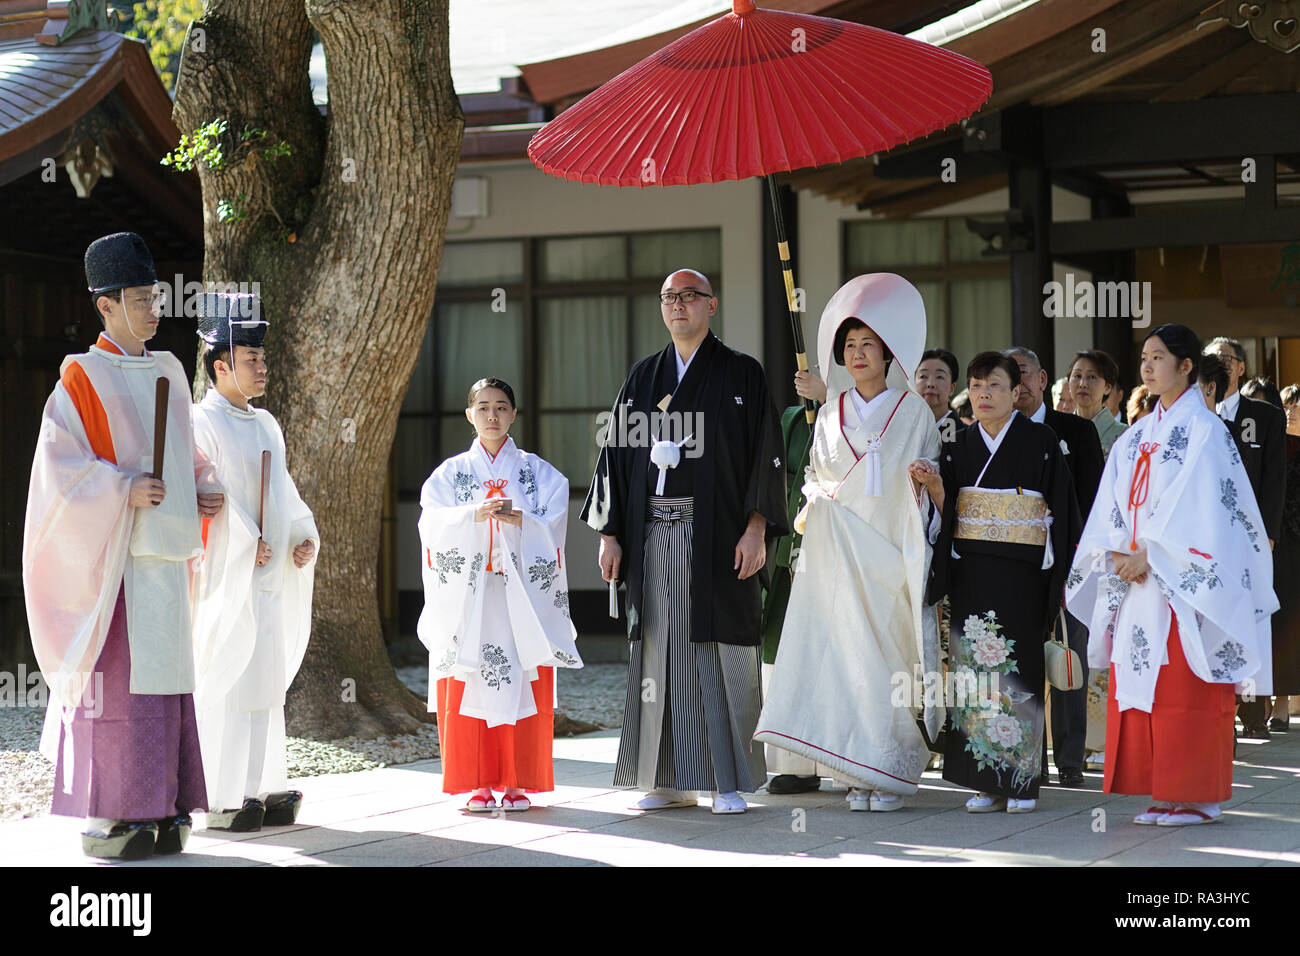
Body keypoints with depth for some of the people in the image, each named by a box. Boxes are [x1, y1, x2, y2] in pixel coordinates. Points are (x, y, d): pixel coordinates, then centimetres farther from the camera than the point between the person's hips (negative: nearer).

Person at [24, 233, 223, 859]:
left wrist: (205, 492, 6)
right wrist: (124, 489, -21)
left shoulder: (169, 373, 16)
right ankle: (105, 818, -3)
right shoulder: (83, 378, -5)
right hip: (114, 552, -7)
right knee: (114, 678, -7)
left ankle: (157, 808, 13)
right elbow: (59, 465, -10)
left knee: (163, 678, 7)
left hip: (166, 550, 7)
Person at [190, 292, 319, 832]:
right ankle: (221, 801, -4)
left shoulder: (266, 425, 17)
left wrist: (303, 538, 5)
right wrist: (246, 546, -18)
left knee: (266, 682, 9)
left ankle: (260, 789, 15)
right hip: (226, 578, -8)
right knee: (225, 682, -7)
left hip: (270, 578, 8)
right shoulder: (201, 423, -8)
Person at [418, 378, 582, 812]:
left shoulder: (537, 472, 11)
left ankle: (517, 783, 1)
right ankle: (480, 784, 0)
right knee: (469, 690, -5)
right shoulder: (451, 473, 11)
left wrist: (517, 518, -21)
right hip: (467, 598, 0)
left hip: (522, 597, 0)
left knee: (522, 688, -5)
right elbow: (435, 523, -4)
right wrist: (474, 515, -22)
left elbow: (551, 526, -2)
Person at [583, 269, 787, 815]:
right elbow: (616, 455, 13)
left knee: (720, 651, -4)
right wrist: (609, 534, 5)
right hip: (653, 538, 4)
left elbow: (765, 454, -2)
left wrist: (756, 529, -12)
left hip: (716, 534, -4)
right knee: (660, 651, 4)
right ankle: (670, 780, 10)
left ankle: (729, 781, 1)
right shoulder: (642, 378, 14)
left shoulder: (742, 375, 4)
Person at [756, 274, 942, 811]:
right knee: (845, 651, -3)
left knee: (889, 653, -7)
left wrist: (921, 484, -15)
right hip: (839, 553, 3)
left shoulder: (913, 411, 5)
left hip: (891, 552, -3)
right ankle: (860, 774, 2)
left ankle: (891, 772, -2)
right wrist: (813, 506, 3)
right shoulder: (831, 413, 14)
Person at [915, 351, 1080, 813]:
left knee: (1019, 666, -5)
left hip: (1021, 571, -4)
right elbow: (947, 514, 10)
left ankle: (1022, 782, 2)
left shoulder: (1041, 442, 0)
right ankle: (985, 781, 6)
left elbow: (1060, 509, -1)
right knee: (975, 667, 0)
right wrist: (934, 487, -10)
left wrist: (1057, 574, -7)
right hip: (970, 571, 4)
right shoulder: (960, 447, 12)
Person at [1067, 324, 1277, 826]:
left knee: (1184, 688, -7)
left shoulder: (1203, 430, -6)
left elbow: (1199, 508, -14)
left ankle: (1199, 798, 0)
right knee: (1141, 685, 4)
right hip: (1138, 578, 7)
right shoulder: (1137, 436, 15)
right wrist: (1119, 555, -4)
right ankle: (1164, 795, 10)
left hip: (1184, 584, -7)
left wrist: (1150, 557, -16)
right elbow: (1116, 507, 13)